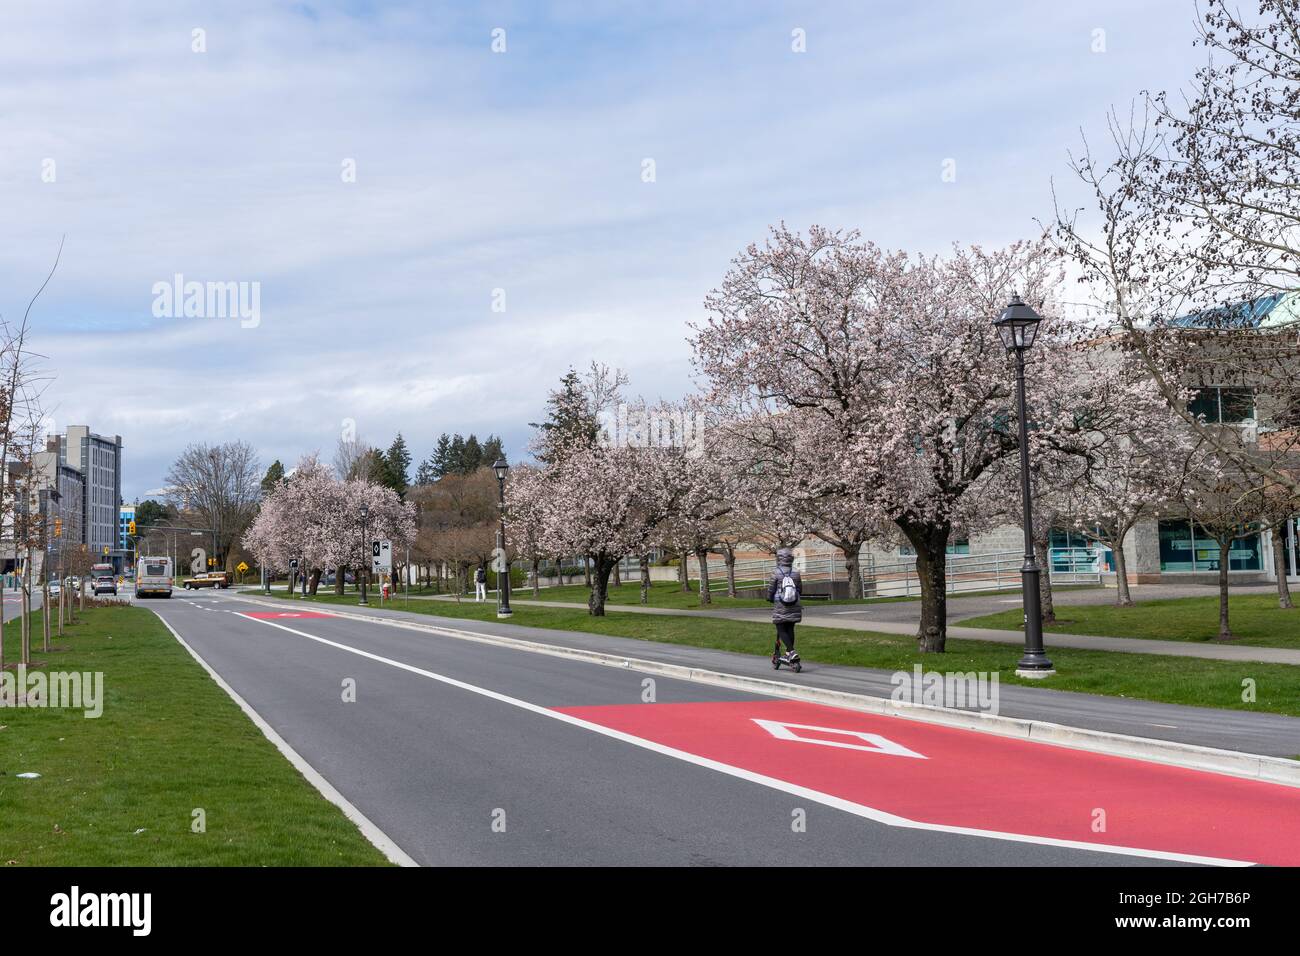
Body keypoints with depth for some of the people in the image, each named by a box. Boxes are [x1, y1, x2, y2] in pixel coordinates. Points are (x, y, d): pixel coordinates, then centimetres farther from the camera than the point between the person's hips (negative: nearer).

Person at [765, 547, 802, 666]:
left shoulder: (775, 573, -10)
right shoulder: (796, 573, 1)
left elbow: (770, 589, -5)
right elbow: (800, 590, 7)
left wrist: (770, 598, 15)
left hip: (780, 606, -4)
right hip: (794, 606, 4)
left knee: (781, 630, -1)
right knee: (790, 629, 14)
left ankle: (792, 652, -17)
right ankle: (788, 654, 20)